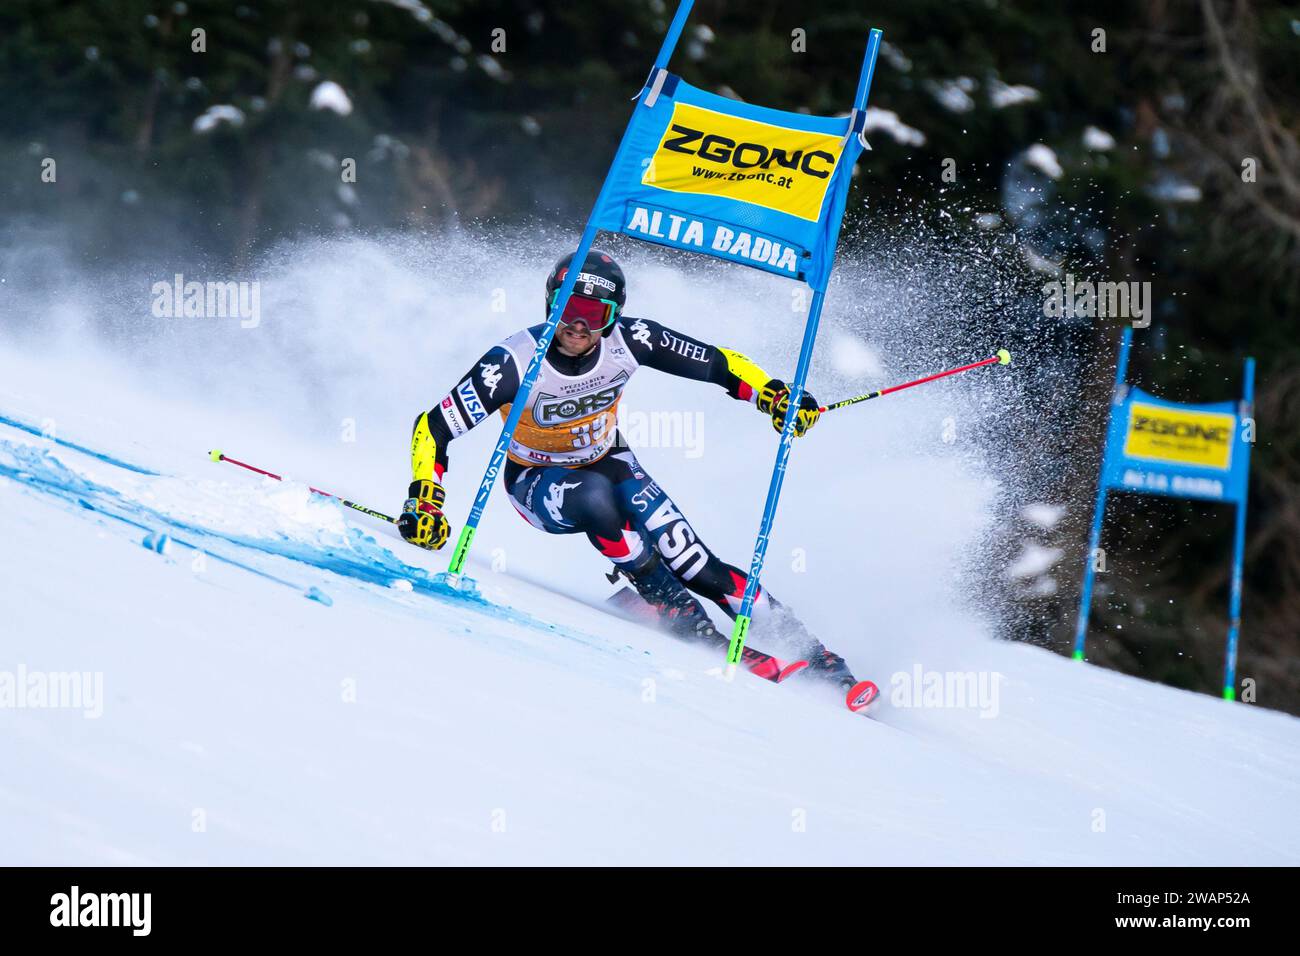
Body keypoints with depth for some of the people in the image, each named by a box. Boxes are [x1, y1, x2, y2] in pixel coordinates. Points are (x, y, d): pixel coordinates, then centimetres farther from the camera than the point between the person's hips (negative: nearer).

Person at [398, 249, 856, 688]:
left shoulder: (627, 341, -22)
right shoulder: (515, 362, -31)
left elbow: (717, 363, -12)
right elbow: (432, 428, -29)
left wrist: (772, 394, -27)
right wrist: (424, 502, -41)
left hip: (608, 465, 2)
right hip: (538, 483, -2)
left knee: (695, 566, -16)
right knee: (595, 497, -38)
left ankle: (806, 649, -6)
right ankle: (676, 610, -18)